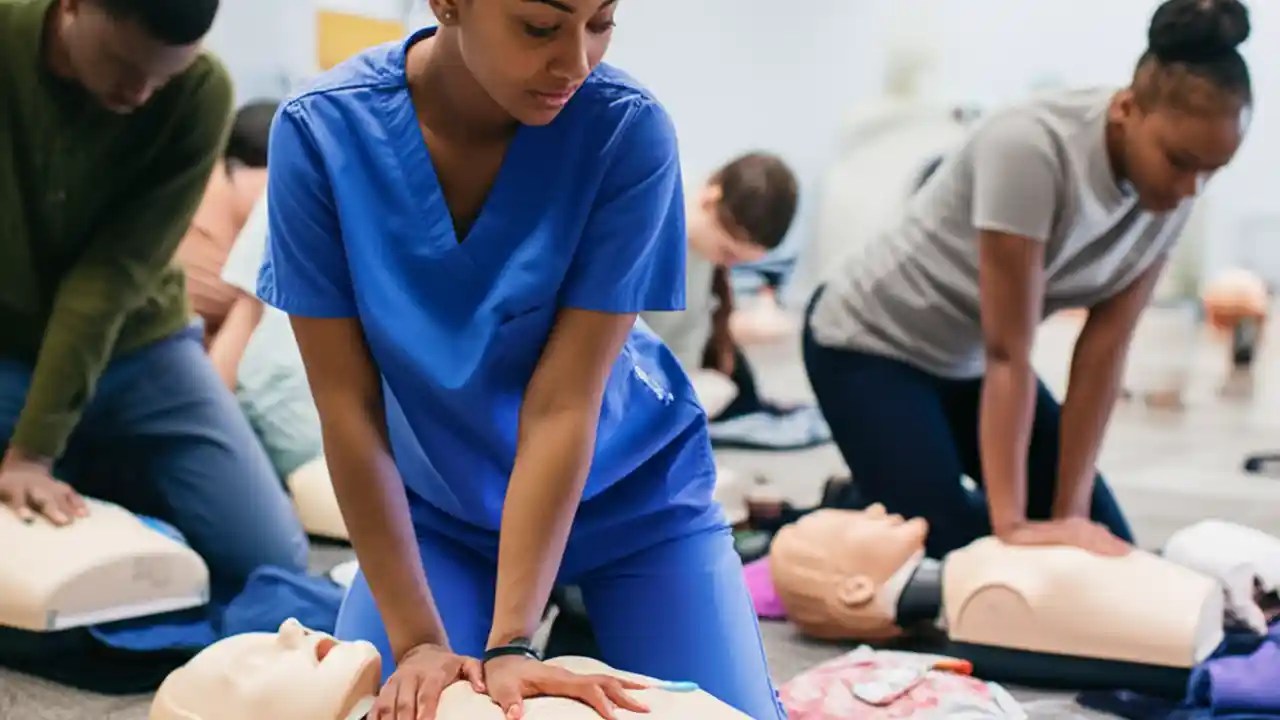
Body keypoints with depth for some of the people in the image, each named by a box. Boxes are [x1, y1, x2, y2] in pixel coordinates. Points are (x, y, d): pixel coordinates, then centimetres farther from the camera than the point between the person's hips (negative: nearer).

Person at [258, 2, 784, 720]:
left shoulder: (629, 130, -25)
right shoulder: (323, 130, -22)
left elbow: (562, 402, -26)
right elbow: (348, 404, -19)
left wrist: (509, 644, -28)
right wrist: (418, 640, -20)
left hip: (632, 490, 0)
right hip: (436, 505, 1)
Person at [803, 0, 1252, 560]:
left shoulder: (1172, 182, -13)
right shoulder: (1031, 148, -32)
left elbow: (1104, 350, -12)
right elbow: (1007, 351, -30)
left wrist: (1069, 512, -15)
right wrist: (1011, 522, -29)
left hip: (967, 362, 7)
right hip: (872, 345, -7)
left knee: (1106, 547, 2)